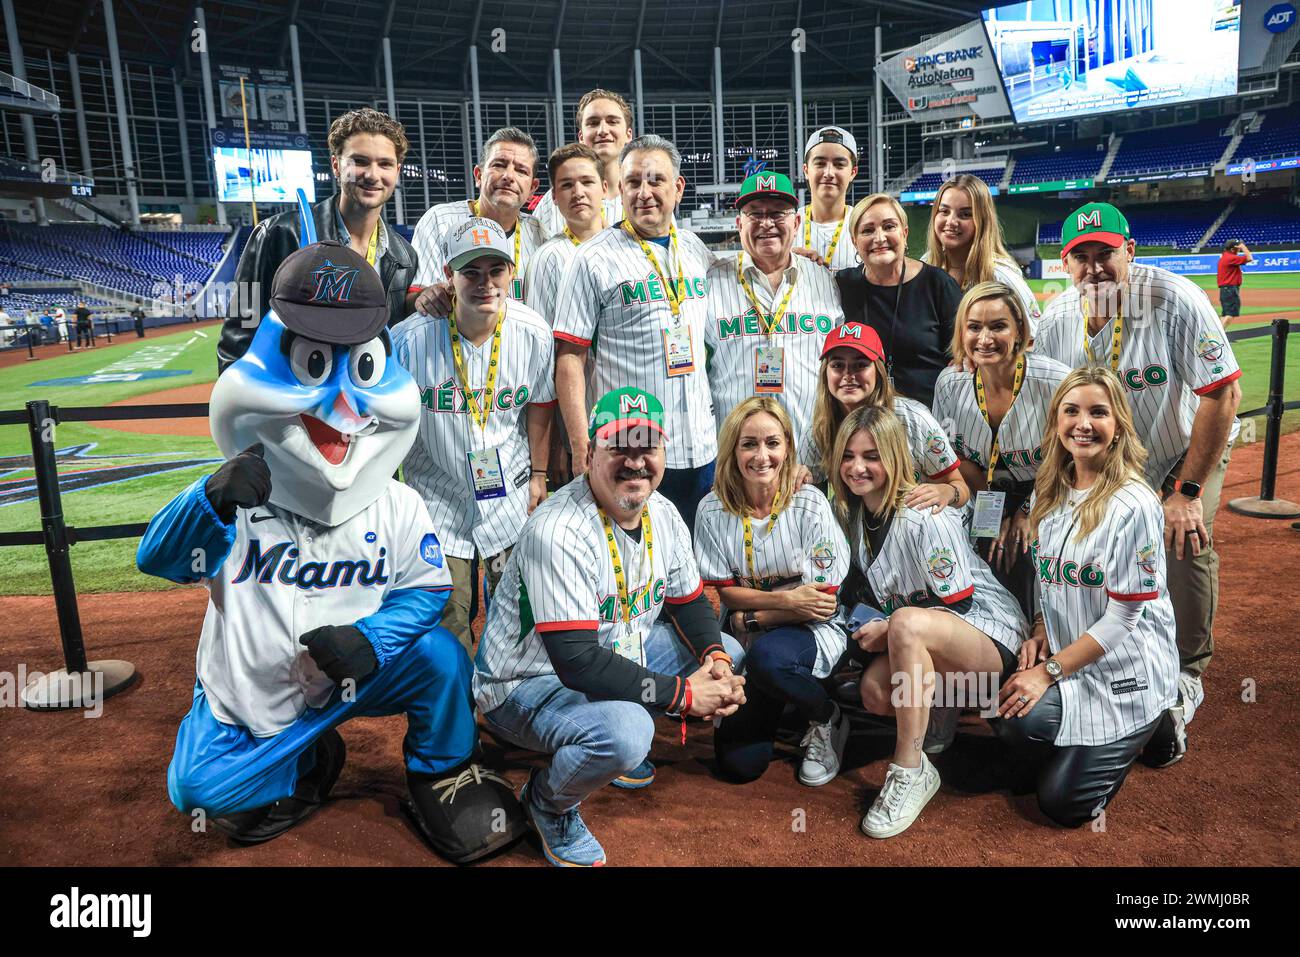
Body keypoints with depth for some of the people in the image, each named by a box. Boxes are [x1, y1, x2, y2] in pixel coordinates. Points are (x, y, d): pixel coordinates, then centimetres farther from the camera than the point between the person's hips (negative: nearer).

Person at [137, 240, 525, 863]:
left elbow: (426, 589, -9)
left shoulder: (397, 508, -12)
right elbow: (155, 559, -28)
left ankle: (442, 777, 5)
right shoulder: (243, 498, -16)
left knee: (439, 656, -22)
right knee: (196, 788, -15)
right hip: (249, 699, 1)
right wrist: (212, 498, -49)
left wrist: (371, 638, -29)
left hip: (350, 681, 0)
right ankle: (308, 765, 15)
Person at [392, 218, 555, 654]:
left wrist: (538, 474, 10)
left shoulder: (534, 333, -12)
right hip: (438, 496, -2)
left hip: (510, 492, 2)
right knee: (447, 615, 5)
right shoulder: (409, 339, -20)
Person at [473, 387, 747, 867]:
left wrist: (716, 659, -13)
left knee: (730, 654, 6)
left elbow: (690, 602, 9)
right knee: (624, 732, -36)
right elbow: (576, 662, -34)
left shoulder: (663, 513, -3)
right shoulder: (559, 531, -30)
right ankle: (548, 802, -1)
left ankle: (621, 740, 18)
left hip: (618, 652, 8)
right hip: (529, 682, -8)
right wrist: (683, 693, -30)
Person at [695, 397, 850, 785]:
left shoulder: (809, 505, -13)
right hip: (746, 638, 2)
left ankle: (826, 719, -5)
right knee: (739, 763, -11)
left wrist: (750, 618, -13)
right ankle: (774, 701, 23)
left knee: (766, 656, -38)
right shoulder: (713, 510, -7)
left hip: (811, 633, -2)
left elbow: (826, 603, -11)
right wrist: (788, 599, -17)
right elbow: (726, 592, -3)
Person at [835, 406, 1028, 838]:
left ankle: (910, 772, -27)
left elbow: (956, 603, -16)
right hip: (924, 644, 6)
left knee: (907, 623, -38)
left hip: (989, 633, -6)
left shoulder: (926, 517, -20)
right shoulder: (851, 511, 1)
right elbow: (861, 588, 13)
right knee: (874, 691, -26)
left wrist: (888, 629, -15)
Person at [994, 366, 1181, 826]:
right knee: (1009, 714, -22)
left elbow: (1123, 616, -18)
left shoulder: (1134, 506, -20)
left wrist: (1051, 671, -18)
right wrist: (1041, 633, -4)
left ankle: (1144, 729, 17)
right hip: (1066, 654, 6)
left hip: (1126, 670, -6)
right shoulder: (1050, 491, 2)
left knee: (1063, 804, -6)